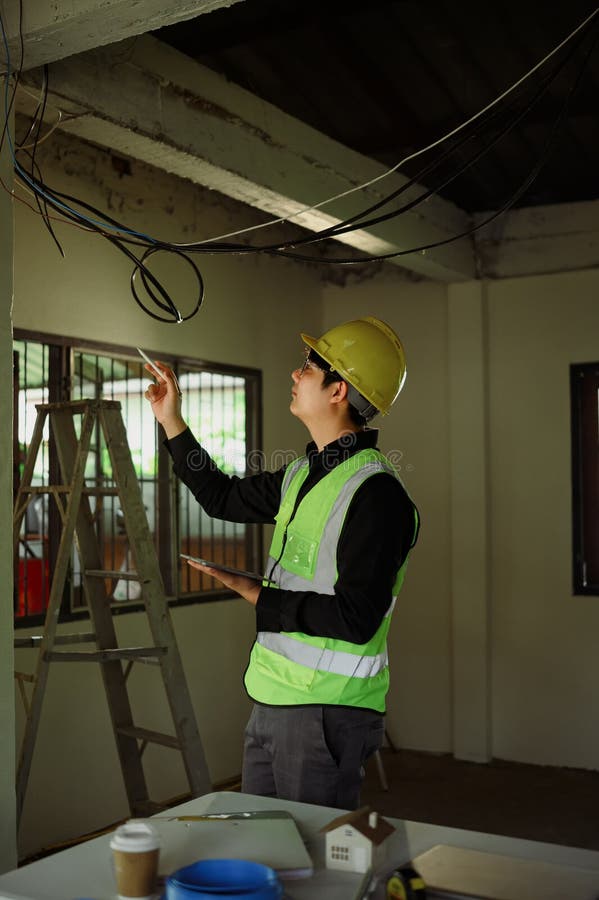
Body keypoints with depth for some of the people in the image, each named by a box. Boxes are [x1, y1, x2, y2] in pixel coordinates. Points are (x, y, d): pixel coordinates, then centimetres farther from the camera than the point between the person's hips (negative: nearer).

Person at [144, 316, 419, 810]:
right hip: (272, 702, 9)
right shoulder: (303, 473, 10)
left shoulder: (376, 493, -19)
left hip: (329, 710, -9)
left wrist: (259, 597, -16)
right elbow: (223, 497, 26)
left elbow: (356, 618, -24)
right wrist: (171, 420, 24)